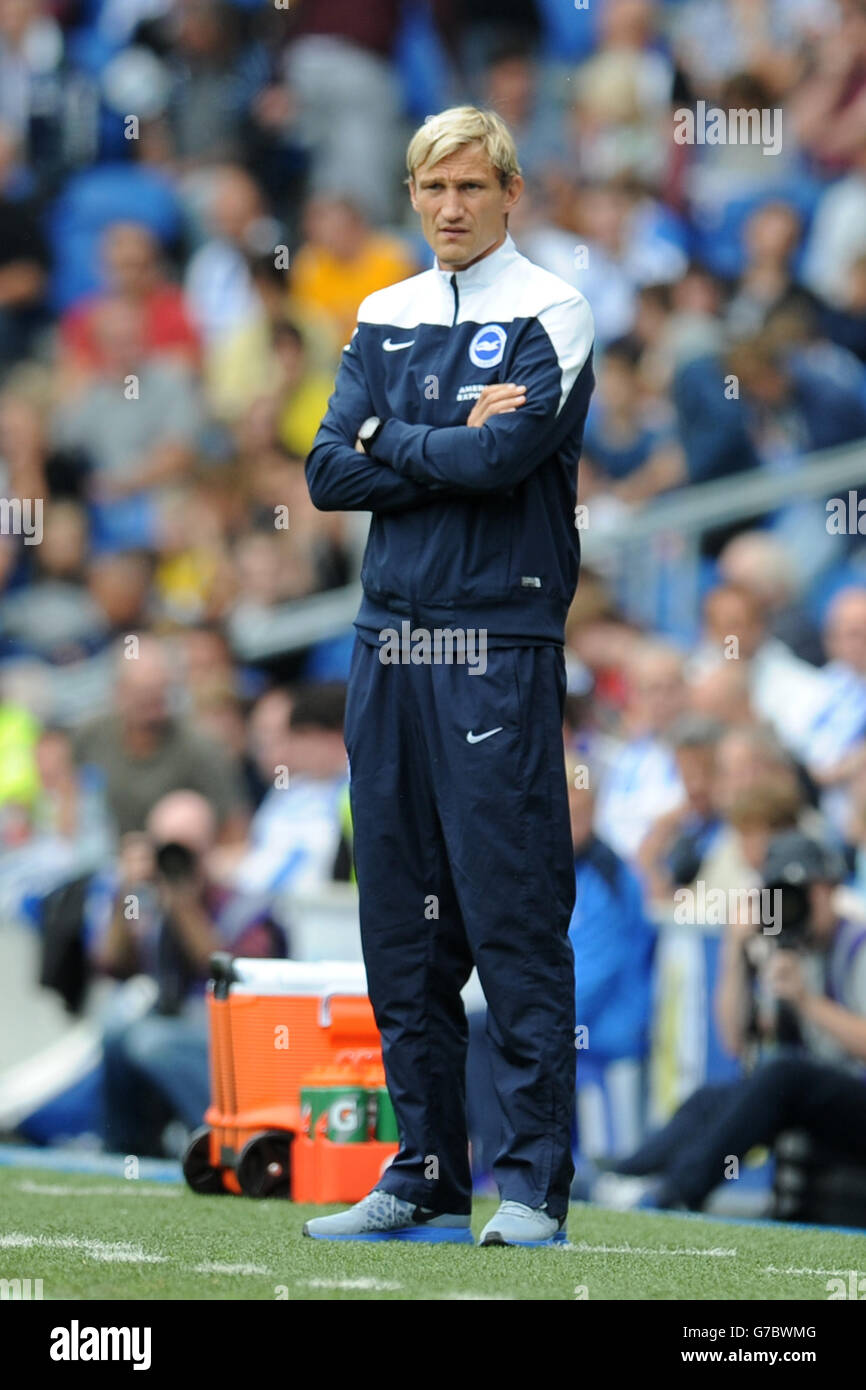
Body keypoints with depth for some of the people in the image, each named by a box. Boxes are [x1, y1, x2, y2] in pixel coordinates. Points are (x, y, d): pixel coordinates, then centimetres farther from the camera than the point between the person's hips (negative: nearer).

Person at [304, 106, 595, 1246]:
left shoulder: (550, 315, -1)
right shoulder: (385, 320, 15)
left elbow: (506, 453, -16)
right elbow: (330, 474, 5)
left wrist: (391, 439, -2)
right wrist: (458, 448, -5)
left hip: (500, 646, -6)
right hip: (389, 640, 6)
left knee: (515, 918, -7)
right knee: (401, 925, 8)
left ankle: (534, 1184, -5)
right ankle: (426, 1180, 14)